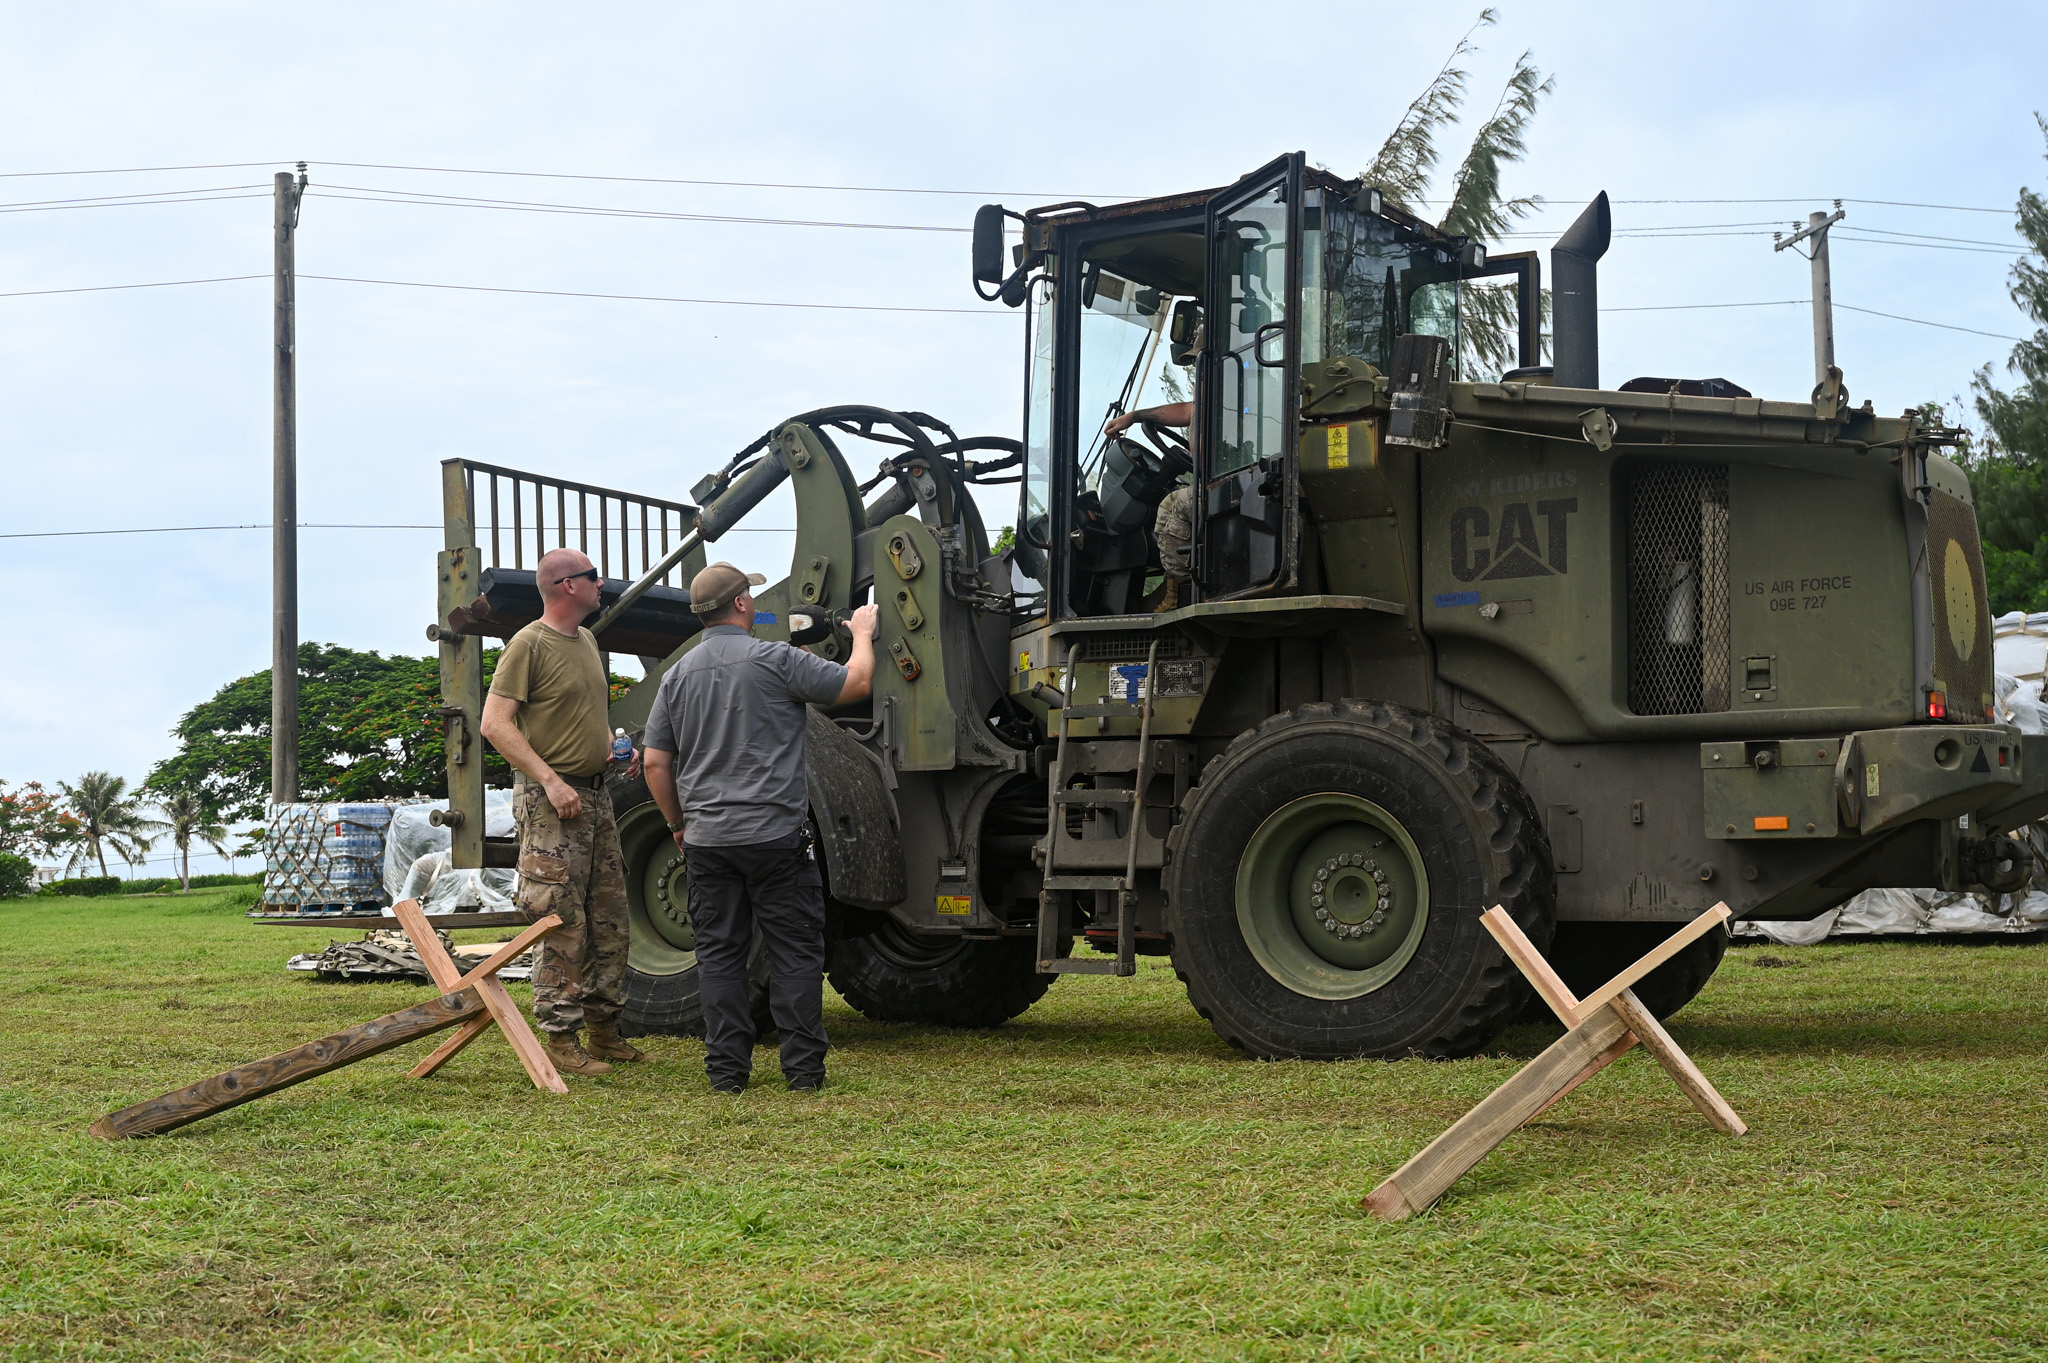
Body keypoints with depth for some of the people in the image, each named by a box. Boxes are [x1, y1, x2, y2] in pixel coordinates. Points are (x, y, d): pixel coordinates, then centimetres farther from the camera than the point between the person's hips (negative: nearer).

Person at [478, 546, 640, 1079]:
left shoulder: (587, 640, 16)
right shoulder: (529, 645, -11)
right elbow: (495, 723, -17)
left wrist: (616, 748, 10)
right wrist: (550, 780, -22)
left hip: (596, 795, 9)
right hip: (552, 802, -9)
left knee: (610, 920, 11)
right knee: (564, 925, -7)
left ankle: (605, 1029, 21)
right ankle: (561, 1039, -1)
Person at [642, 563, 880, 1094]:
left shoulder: (678, 675, 8)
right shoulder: (774, 660, -8)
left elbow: (655, 763, 9)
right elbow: (856, 683, -4)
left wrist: (679, 824, 21)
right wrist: (862, 635, 15)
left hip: (707, 839, 4)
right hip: (774, 833, -4)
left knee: (719, 953, 9)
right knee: (796, 951, 4)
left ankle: (727, 1069, 9)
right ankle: (803, 1066, 4)